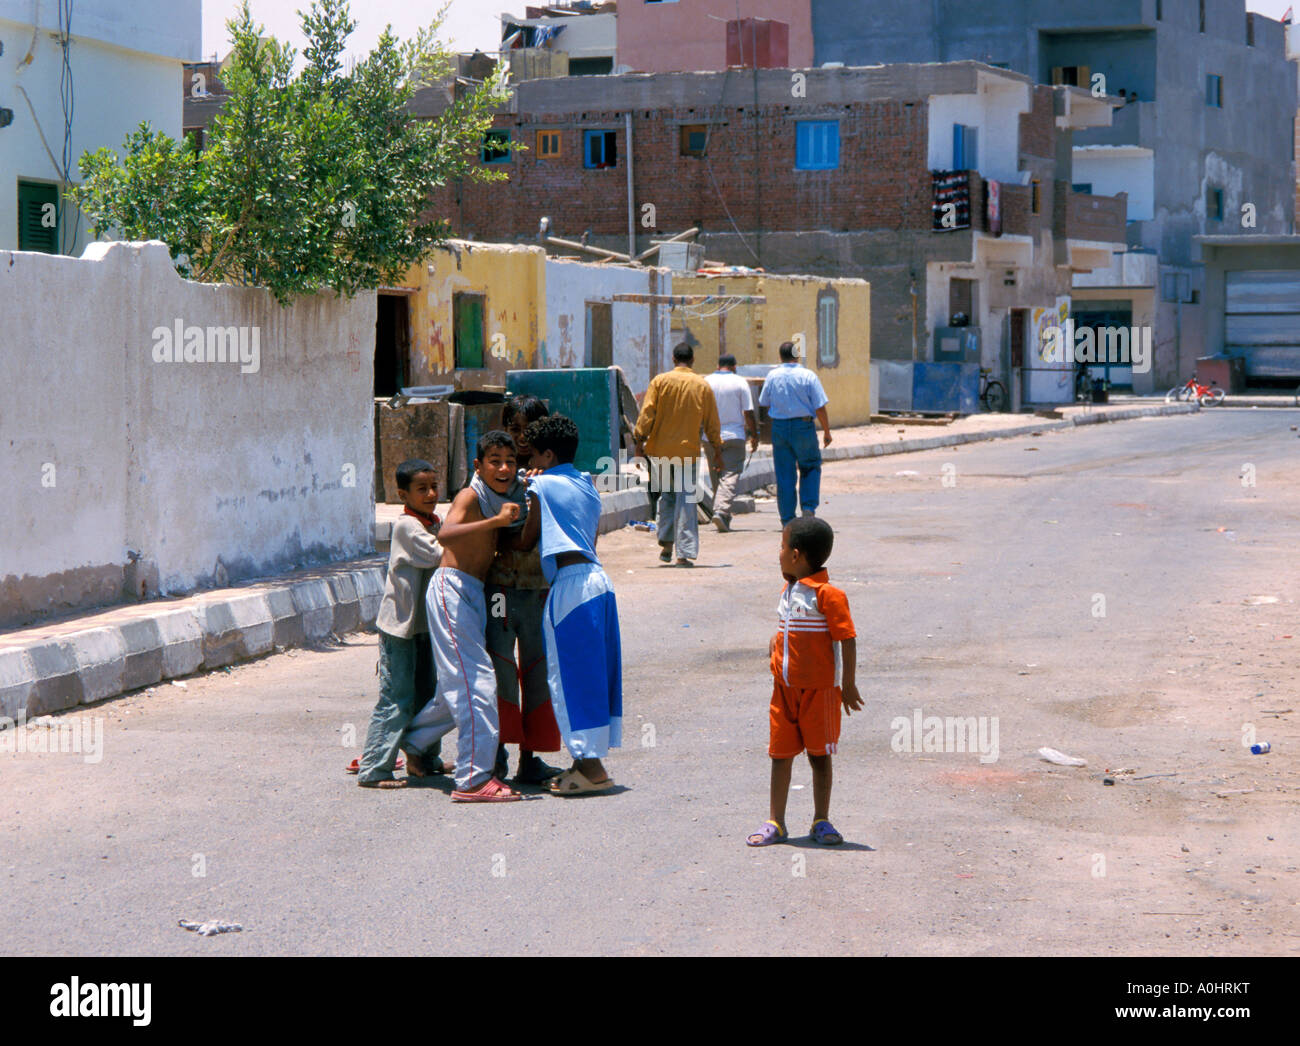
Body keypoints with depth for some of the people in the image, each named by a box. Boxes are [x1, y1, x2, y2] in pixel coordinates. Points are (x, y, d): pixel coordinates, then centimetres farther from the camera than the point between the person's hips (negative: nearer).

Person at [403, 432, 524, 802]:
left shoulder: (496, 500, 15)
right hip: (451, 588, -9)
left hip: (474, 594, 9)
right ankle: (474, 779, -15)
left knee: (460, 685, 17)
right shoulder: (469, 497, -11)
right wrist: (495, 521, -40)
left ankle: (407, 744, 35)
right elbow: (446, 534, -30)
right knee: (476, 681, -15)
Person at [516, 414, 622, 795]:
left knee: (569, 677, -3)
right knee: (593, 672, 11)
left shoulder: (541, 486, -3)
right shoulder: (587, 485, 16)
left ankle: (590, 767, -5)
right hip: (598, 578, 8)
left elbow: (527, 541, 3)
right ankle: (591, 760, 16)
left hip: (569, 582, -8)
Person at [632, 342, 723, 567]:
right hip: (689, 451, -1)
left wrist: (640, 441, 3)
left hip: (661, 449, 1)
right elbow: (712, 423, 5)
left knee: (667, 495, 17)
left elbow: (647, 414, -4)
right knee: (687, 500, 0)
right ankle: (685, 553, -5)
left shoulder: (660, 381, -1)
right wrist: (717, 453, 13)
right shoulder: (702, 386, 1)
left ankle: (666, 544, 14)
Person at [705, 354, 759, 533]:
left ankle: (723, 519, 13)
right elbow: (748, 413, -4)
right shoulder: (740, 382, -3)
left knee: (716, 477, 11)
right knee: (730, 476, -7)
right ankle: (721, 510, -26)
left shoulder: (706, 382, 5)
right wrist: (754, 435, 6)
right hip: (734, 436, -3)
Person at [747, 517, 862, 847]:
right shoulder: (788, 591, 9)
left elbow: (847, 640, -15)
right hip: (785, 688, 7)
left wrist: (848, 685, -15)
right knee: (781, 753, 8)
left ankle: (821, 821, 15)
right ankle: (775, 822, 14)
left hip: (819, 689, -7)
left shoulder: (828, 594, -15)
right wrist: (777, 641, 6)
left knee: (819, 754, 5)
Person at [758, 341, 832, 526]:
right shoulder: (808, 376, -7)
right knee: (811, 468, 15)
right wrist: (827, 431, 0)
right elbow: (820, 407, -8)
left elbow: (765, 404, 10)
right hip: (803, 426, -2)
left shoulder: (772, 376, 0)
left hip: (779, 428, 2)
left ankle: (787, 519, 7)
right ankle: (808, 507, -1)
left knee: (784, 474, 6)